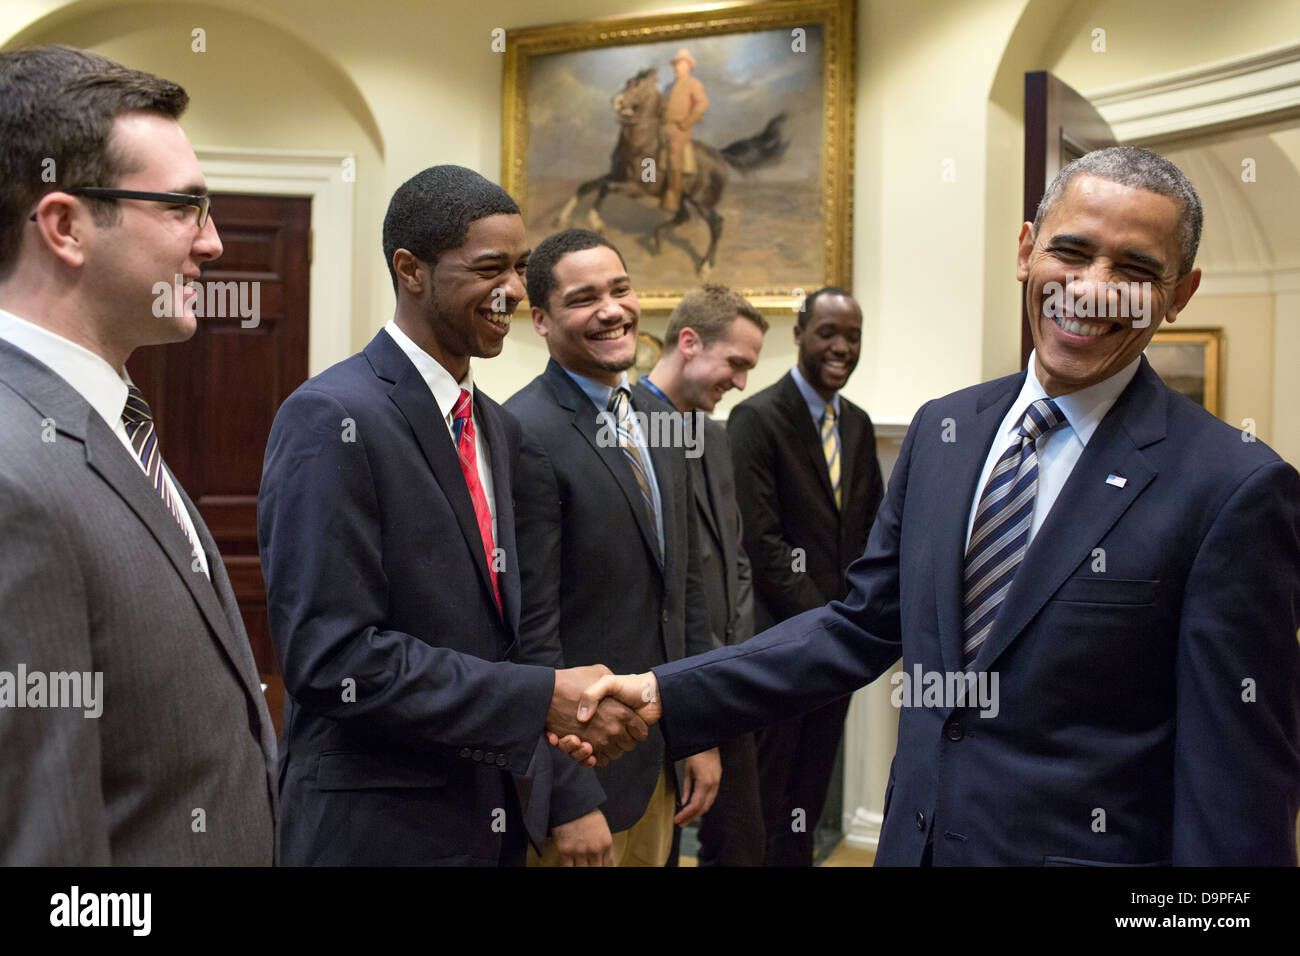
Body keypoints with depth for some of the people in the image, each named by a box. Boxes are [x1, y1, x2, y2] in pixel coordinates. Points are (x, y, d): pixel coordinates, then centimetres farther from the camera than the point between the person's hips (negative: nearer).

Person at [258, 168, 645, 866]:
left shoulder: (498, 428, 10)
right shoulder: (332, 418, -16)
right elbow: (332, 657, -23)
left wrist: (566, 796, 9)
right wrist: (545, 697, -22)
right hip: (379, 828, -7)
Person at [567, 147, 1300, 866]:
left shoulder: (1236, 489, -15)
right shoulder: (942, 430, 2)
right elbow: (861, 626, 7)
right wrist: (664, 696, -1)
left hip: (1086, 848, -5)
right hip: (916, 839, 5)